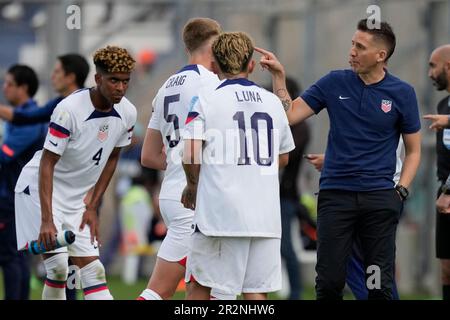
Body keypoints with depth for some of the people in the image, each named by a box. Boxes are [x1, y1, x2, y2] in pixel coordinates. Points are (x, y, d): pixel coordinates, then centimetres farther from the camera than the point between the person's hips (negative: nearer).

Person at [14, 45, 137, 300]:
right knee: (58, 266, -16)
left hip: (77, 197, 6)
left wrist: (93, 206, 4)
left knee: (93, 269, -1)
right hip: (40, 190, -6)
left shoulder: (128, 114, -7)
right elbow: (47, 164, -24)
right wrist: (47, 220, -30)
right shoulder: (69, 109, -26)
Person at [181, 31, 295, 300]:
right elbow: (283, 158, 21)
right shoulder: (273, 101, 11)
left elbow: (190, 156, -12)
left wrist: (192, 185, 6)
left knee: (199, 287, 7)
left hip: (219, 210, -4)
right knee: (257, 291, 4)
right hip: (265, 215, 4)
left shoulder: (207, 99, -2)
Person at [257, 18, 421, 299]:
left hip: (379, 197, -1)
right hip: (335, 194, 1)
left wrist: (401, 190, -3)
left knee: (380, 284, 0)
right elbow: (290, 115, 3)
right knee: (329, 281, -2)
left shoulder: (402, 93, 2)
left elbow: (413, 150, 9)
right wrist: (279, 77, -6)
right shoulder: (335, 83, 5)